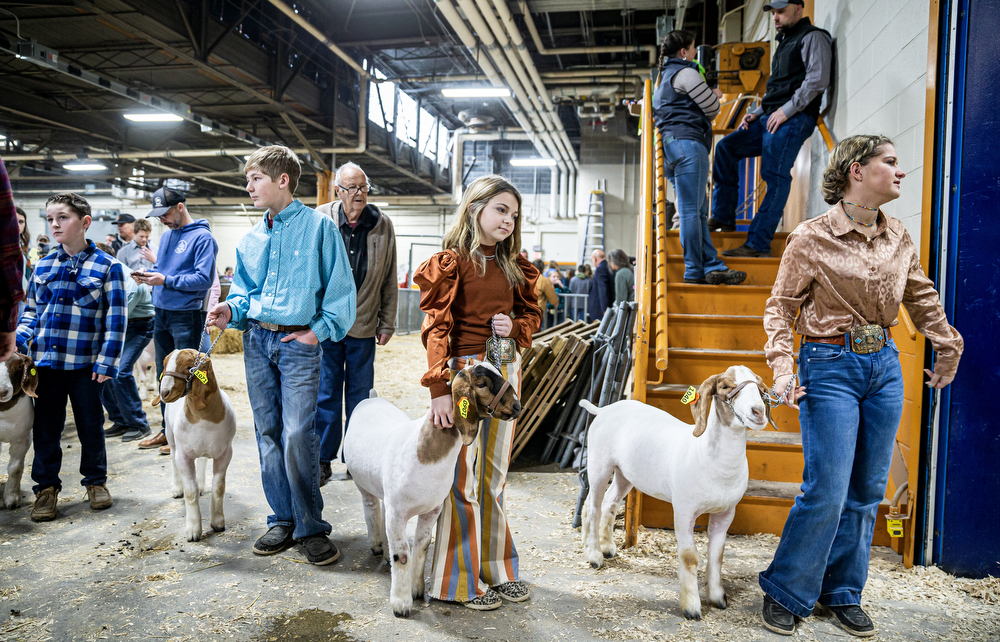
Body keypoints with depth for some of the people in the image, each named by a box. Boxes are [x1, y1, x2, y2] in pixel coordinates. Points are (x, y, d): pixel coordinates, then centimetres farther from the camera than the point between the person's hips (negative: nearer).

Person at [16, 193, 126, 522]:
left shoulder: (107, 266, -5)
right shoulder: (43, 266, 8)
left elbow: (115, 319, -6)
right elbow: (31, 309, 17)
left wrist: (106, 361, -11)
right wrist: (22, 336, -3)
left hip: (85, 362, -3)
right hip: (45, 360, 4)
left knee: (90, 424, 10)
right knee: (46, 427, 11)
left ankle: (96, 480, 27)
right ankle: (46, 487, 24)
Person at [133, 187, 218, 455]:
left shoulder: (202, 237, -11)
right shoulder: (167, 235, 15)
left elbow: (204, 279, -19)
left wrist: (166, 280, -23)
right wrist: (148, 273, 1)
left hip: (186, 315, -8)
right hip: (161, 313, 8)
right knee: (164, 375, 15)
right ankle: (167, 430, 26)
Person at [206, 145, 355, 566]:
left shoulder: (318, 227, -4)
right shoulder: (251, 239, 13)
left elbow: (341, 289, -4)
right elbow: (245, 290, 19)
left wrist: (319, 330, -9)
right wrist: (232, 309, -1)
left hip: (299, 342, -6)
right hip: (256, 340, 6)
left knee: (298, 435, -12)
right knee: (268, 433, 9)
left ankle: (311, 528, 2)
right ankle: (282, 520, 21)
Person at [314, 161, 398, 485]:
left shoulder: (382, 225, 1)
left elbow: (389, 281, 6)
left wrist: (387, 324, 5)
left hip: (364, 325, 1)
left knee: (359, 395, 9)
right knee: (326, 394, 6)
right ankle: (323, 459, 18)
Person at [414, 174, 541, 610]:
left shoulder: (513, 266, 11)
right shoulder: (452, 263, -7)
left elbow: (532, 314, 20)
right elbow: (436, 329, -13)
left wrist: (514, 327, -4)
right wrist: (438, 388, -21)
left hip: (506, 373, 6)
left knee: (494, 475, 14)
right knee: (463, 477, 2)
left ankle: (496, 569, 28)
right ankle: (461, 581, 15)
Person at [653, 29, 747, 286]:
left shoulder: (665, 77, 27)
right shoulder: (686, 73, -2)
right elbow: (711, 109, -2)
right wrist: (716, 96, 21)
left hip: (668, 145, 10)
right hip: (687, 142, -10)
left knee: (698, 209, 5)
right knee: (691, 211, -12)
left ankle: (712, 266, 1)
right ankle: (694, 271, -12)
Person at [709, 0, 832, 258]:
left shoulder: (813, 38, 0)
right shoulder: (785, 42, 28)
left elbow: (818, 79, -14)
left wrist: (786, 110, -18)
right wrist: (757, 113, 15)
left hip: (794, 119, -10)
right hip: (771, 118, 10)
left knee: (775, 176, -17)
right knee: (726, 147, 4)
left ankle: (758, 244, -22)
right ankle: (723, 217, 5)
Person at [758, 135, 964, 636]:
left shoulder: (898, 236, 7)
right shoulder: (812, 238, -10)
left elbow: (921, 296, 21)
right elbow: (780, 307, -6)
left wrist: (948, 348, 26)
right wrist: (783, 371, -16)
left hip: (884, 365, 6)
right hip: (831, 367, -6)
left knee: (867, 491, 11)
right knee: (826, 492, -7)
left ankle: (843, 593, 27)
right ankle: (784, 594, 13)